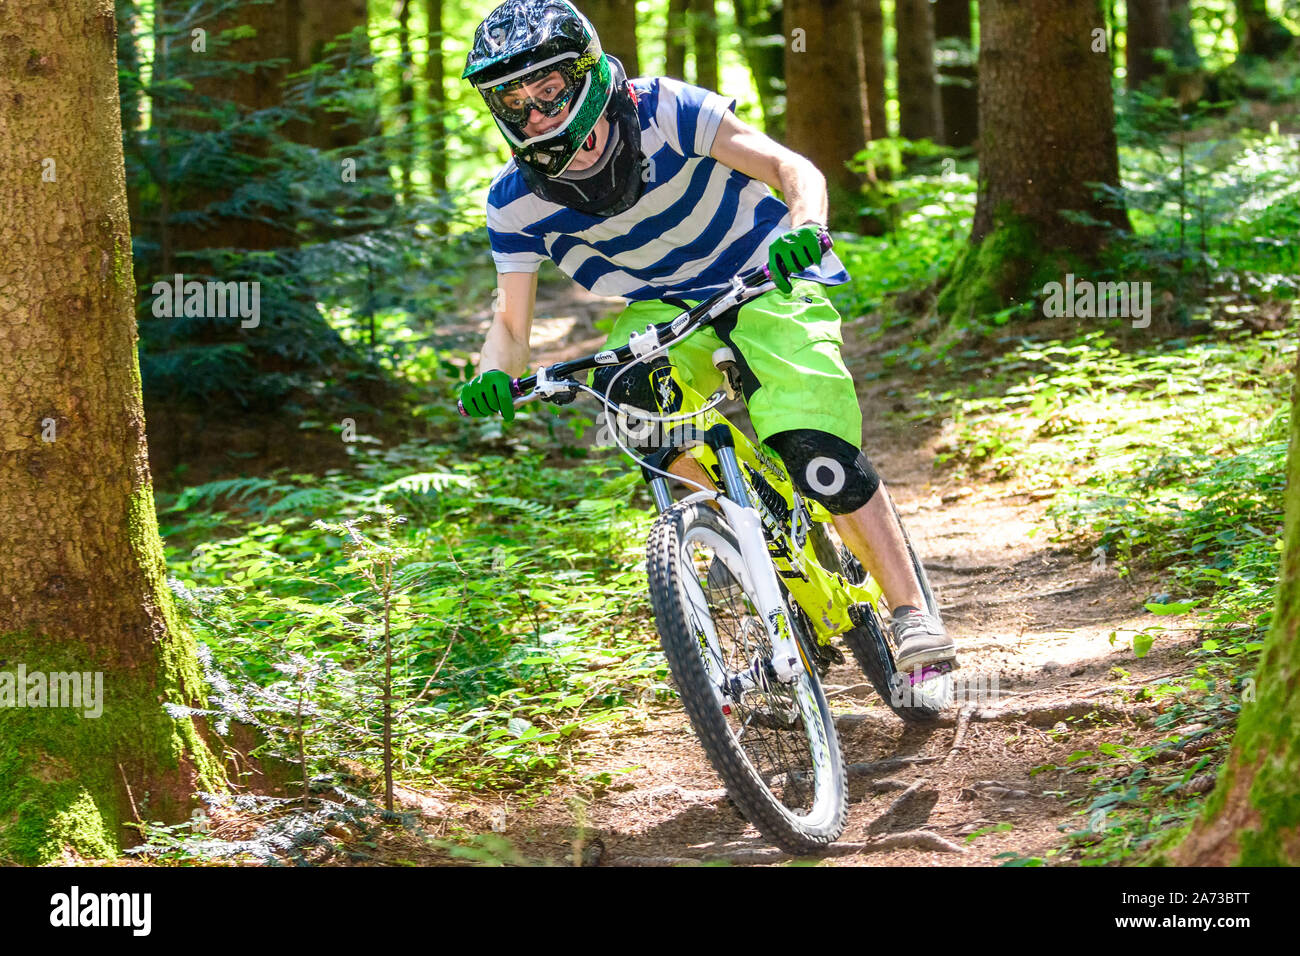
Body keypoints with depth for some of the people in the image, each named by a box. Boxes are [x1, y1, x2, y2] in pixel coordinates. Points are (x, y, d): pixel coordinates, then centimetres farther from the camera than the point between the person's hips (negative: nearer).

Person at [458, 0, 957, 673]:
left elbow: (791, 168, -22)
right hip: (659, 309, 3)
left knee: (815, 454, -23)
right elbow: (510, 323, -11)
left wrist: (805, 228, -45)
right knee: (625, 392, -31)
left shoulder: (661, 111, -21)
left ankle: (912, 612, -10)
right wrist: (494, 376, -34)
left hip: (764, 284, -3)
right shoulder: (515, 202, -13)